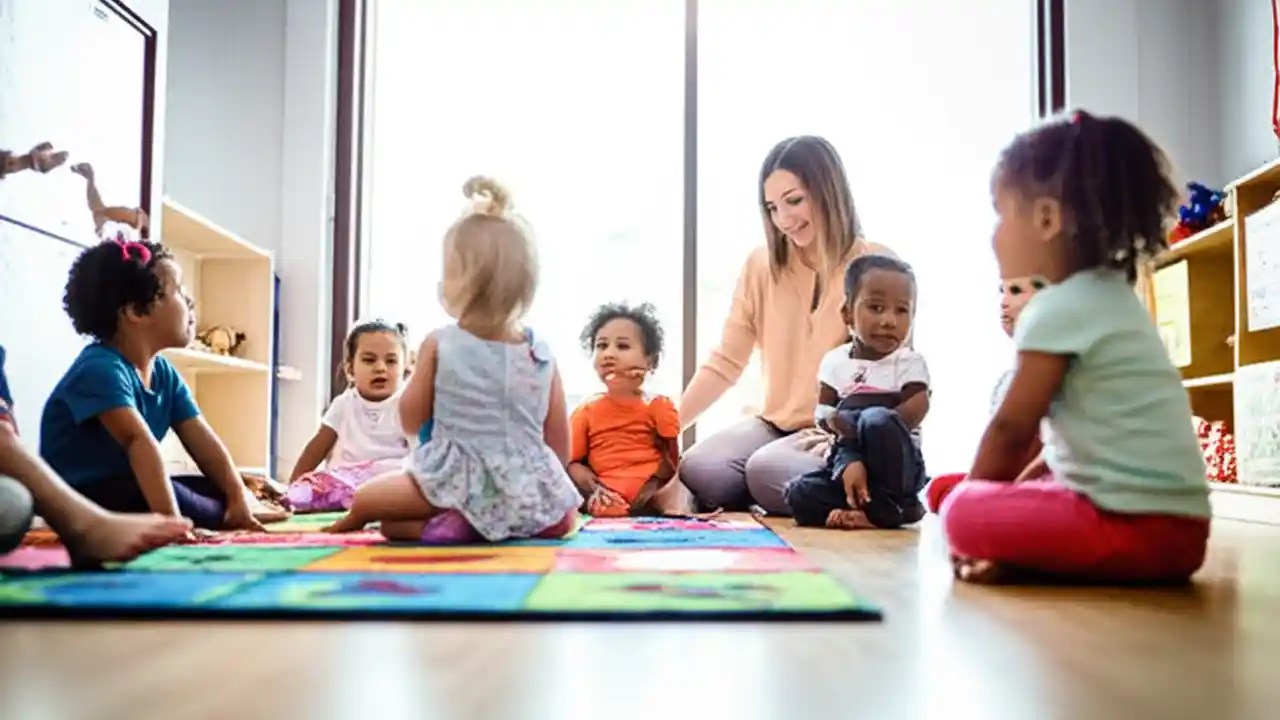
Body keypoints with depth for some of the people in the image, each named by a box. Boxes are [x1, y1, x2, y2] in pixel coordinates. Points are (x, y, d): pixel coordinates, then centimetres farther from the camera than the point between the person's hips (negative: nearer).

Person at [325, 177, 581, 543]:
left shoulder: (439, 345, -6)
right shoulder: (542, 355, 1)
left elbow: (411, 420, 4)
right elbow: (559, 442, 6)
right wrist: (545, 490, 22)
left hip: (459, 487, -1)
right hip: (532, 493, 2)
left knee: (364, 498, 17)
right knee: (564, 514, 32)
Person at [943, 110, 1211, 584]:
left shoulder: (1059, 309, -13)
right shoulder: (1110, 295, 16)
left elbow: (1011, 429, -8)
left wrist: (971, 504, 6)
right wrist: (1012, 490, 22)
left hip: (1141, 526, -10)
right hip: (1169, 521, 10)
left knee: (963, 512, -17)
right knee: (997, 499, 24)